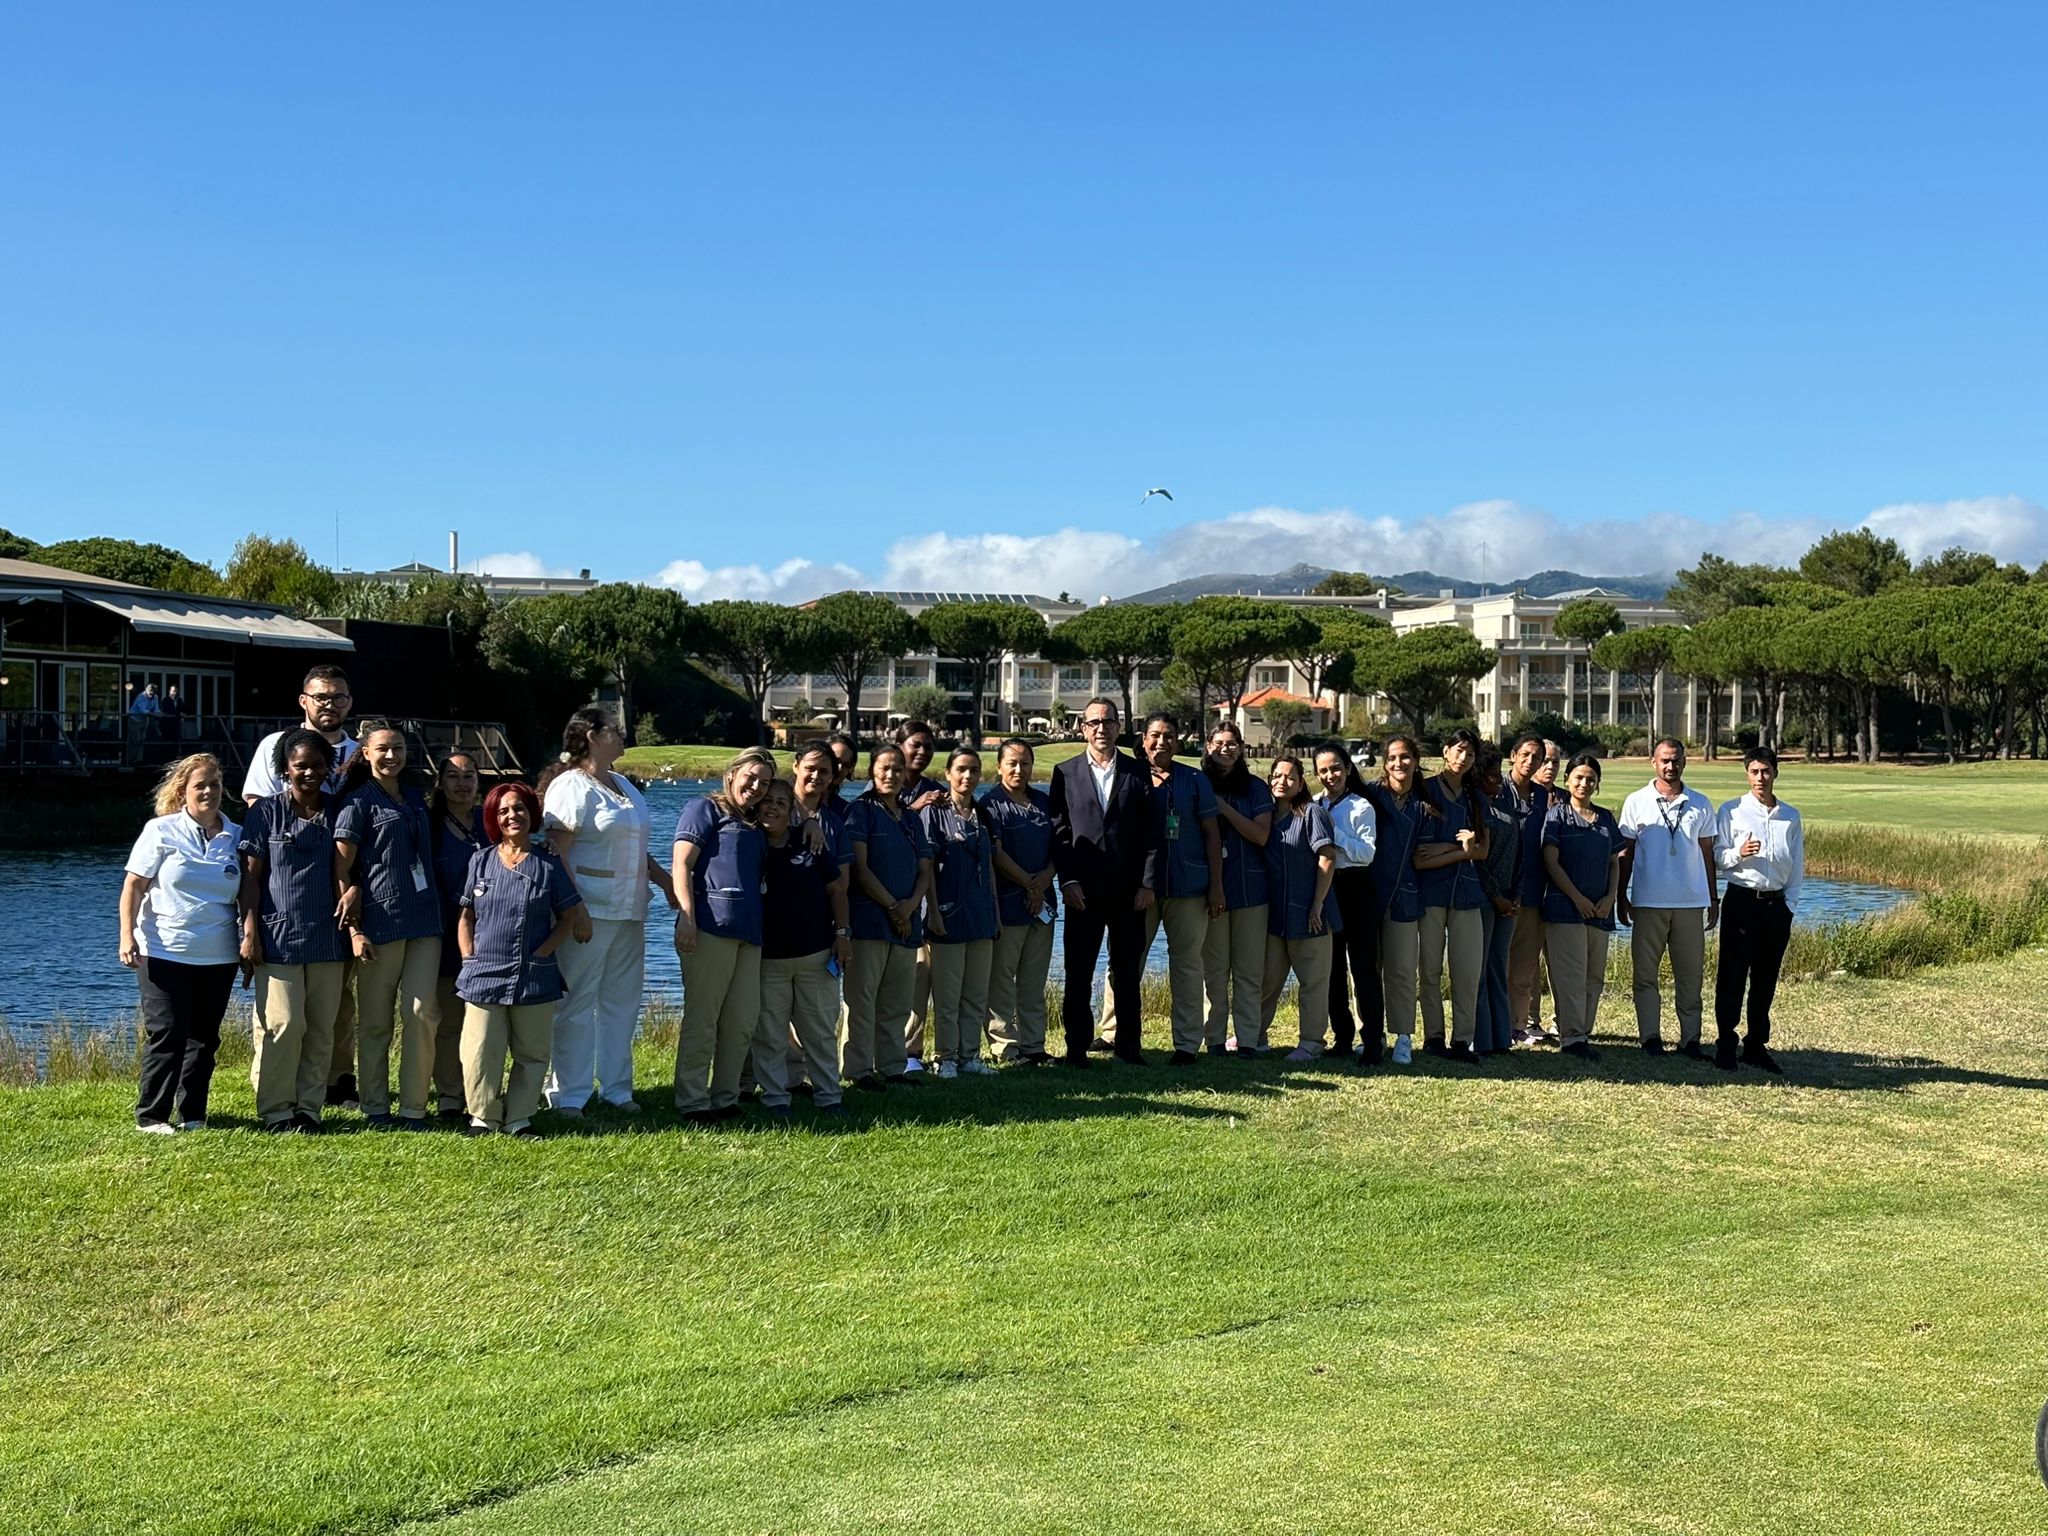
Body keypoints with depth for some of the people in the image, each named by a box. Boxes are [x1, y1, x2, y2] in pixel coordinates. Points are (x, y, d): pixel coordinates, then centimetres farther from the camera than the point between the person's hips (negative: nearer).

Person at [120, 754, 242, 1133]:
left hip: (218, 958, 3)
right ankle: (151, 1115, 5)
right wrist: (127, 936, -10)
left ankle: (192, 1113, 19)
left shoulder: (237, 837, 6)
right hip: (164, 953, -3)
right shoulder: (161, 831, -1)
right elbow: (132, 888, -1)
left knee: (204, 1038, 9)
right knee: (166, 1035, -5)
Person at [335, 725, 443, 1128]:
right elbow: (341, 870, -4)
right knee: (375, 1021, 4)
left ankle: (414, 1108, 4)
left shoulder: (415, 798, 16)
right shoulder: (359, 801, -1)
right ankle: (376, 1108, 12)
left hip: (425, 920, 5)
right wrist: (354, 930, -11)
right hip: (380, 921, -5)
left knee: (422, 1013, -2)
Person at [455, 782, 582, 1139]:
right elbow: (466, 916, 12)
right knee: (480, 1053, -3)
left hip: (534, 977, 0)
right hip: (484, 975, 0)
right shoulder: (480, 861, 8)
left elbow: (568, 918, 6)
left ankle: (519, 1119, 17)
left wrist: (542, 952, -5)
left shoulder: (548, 865, 4)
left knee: (531, 1053, 5)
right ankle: (483, 1117, 12)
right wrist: (469, 959, 2)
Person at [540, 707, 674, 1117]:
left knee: (622, 1002, 12)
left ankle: (616, 1089, 21)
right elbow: (558, 852, -16)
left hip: (629, 913, 8)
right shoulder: (571, 786, -8)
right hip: (590, 911, -8)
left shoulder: (624, 786, 18)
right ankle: (567, 1095, 3)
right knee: (578, 1003, -3)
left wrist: (666, 882, 18)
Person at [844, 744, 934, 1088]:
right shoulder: (861, 811, 0)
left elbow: (925, 872, 14)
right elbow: (860, 866, -8)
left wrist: (910, 905, -6)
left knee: (898, 1001, 9)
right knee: (863, 996, -5)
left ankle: (892, 1065, 16)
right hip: (869, 917, -6)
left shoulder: (912, 820, 18)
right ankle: (860, 1069, -1)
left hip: (906, 921, 6)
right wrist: (891, 906, -12)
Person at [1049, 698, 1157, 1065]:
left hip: (1130, 890, 1)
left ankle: (1129, 1045, 16)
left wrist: (1148, 883, -3)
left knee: (1128, 972, 7)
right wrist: (1068, 881, -7)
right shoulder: (1066, 773, 5)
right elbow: (1059, 832, 2)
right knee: (1078, 972, 3)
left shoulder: (1137, 773, 7)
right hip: (1083, 890, -1)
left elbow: (1150, 833, 4)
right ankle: (1077, 1046, 11)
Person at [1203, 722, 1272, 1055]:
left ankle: (1248, 1038, 5)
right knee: (1214, 969, 2)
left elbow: (1261, 835, -5)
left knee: (1249, 969, 1)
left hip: (1250, 887, 0)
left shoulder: (1255, 788, 6)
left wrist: (1224, 808, -11)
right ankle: (1214, 1037, 8)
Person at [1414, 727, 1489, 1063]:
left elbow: (1482, 850, 5)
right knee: (1431, 968, 2)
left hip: (1466, 890, 4)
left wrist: (1443, 850, -8)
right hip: (1431, 891, -4)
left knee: (1469, 969, 0)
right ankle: (1433, 1036, 12)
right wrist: (1461, 849, -10)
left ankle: (1463, 1039, 6)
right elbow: (1419, 856, -9)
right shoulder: (1425, 792, -2)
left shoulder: (1475, 797, 13)